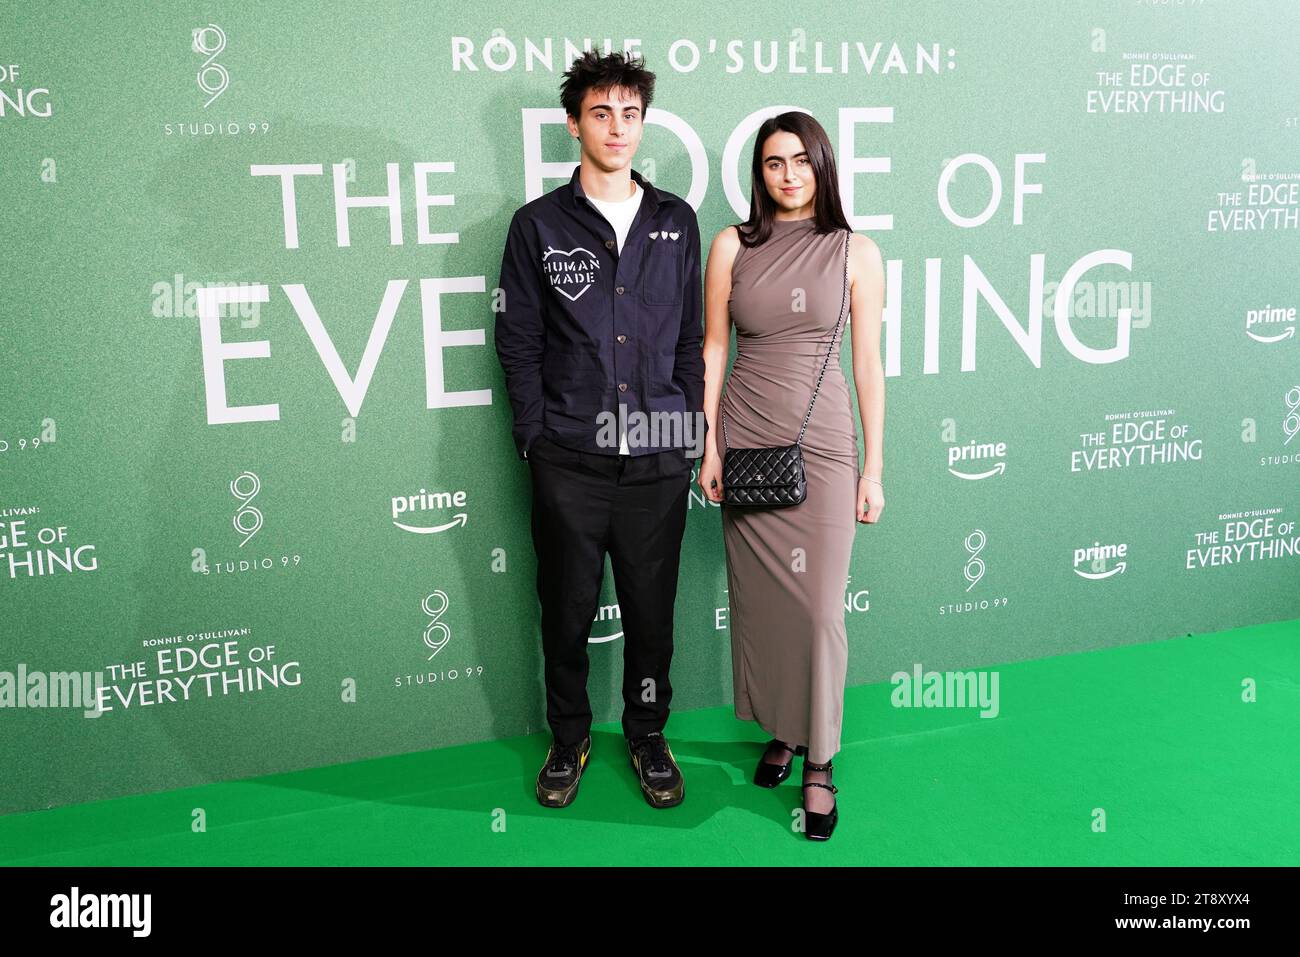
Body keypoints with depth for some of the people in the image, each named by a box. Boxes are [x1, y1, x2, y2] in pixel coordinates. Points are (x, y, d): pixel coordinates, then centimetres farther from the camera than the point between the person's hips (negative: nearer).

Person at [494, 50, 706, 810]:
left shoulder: (677, 221, 9)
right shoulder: (538, 226, 2)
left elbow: (690, 338, 11)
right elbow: (519, 344, 3)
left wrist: (693, 429, 6)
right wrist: (536, 438, -2)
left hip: (658, 458, 2)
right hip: (570, 461, -1)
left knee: (652, 607, 10)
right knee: (567, 611, 9)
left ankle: (648, 735, 30)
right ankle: (569, 739, 29)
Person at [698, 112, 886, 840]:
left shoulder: (857, 252, 1)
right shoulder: (733, 246, 5)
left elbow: (868, 363, 2)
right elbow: (714, 348, 7)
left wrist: (874, 468, 0)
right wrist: (710, 445, 1)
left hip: (822, 444, -2)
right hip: (746, 441, 2)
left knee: (819, 607, -3)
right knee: (760, 600, 7)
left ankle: (819, 763, 12)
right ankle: (781, 732, 26)